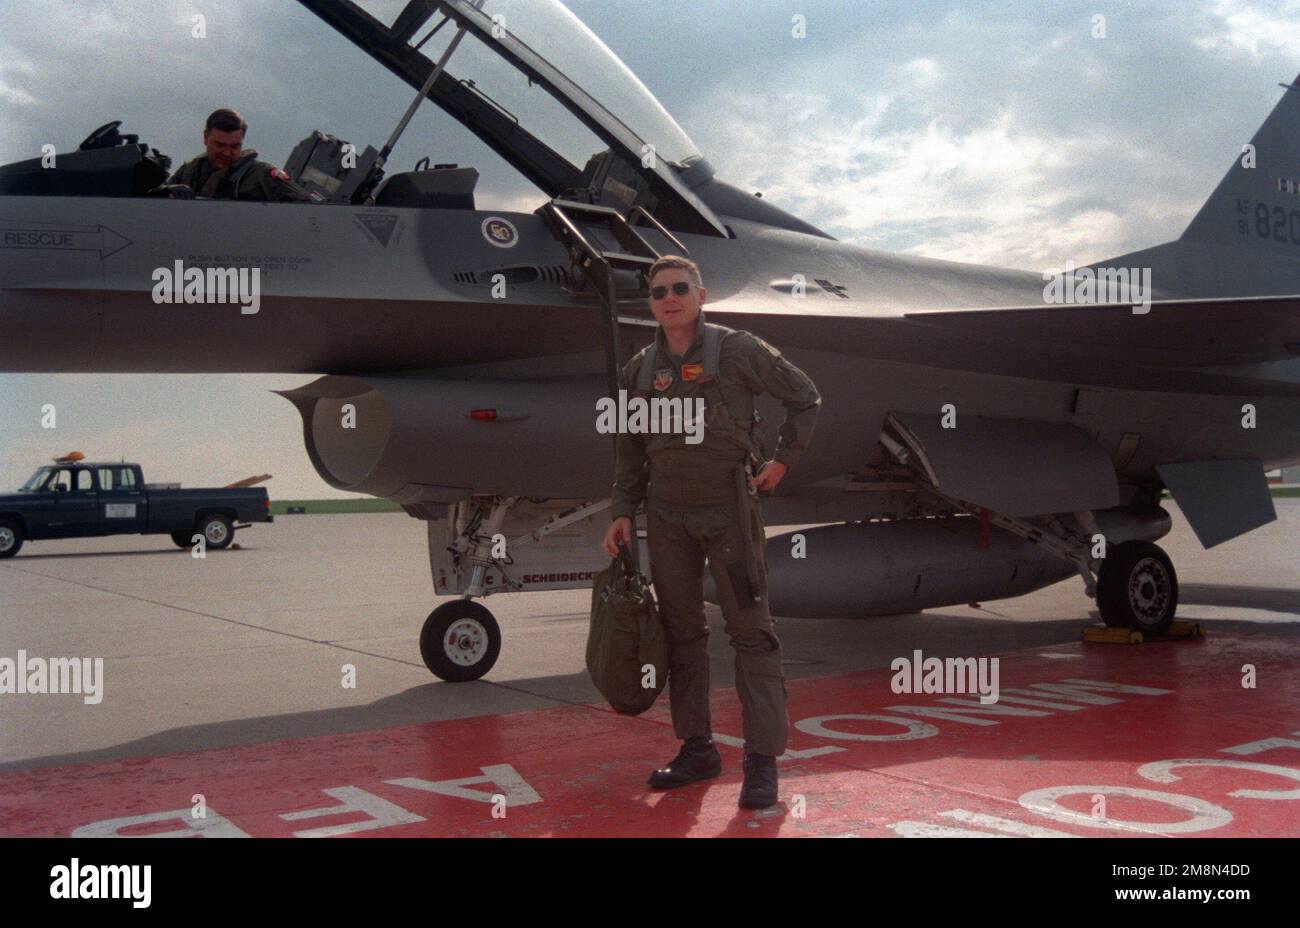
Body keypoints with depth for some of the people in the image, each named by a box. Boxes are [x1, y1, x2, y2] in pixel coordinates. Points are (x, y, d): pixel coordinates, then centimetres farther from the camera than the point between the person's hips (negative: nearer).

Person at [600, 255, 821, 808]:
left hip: (728, 511, -4)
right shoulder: (640, 370, 5)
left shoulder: (738, 351, -6)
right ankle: (697, 751, 20)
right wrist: (623, 513, 5)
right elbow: (631, 450, 12)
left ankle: (763, 761, 2)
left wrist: (782, 461, 1)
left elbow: (805, 398, 4)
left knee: (751, 632, -3)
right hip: (668, 516, 4)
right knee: (681, 633, 9)